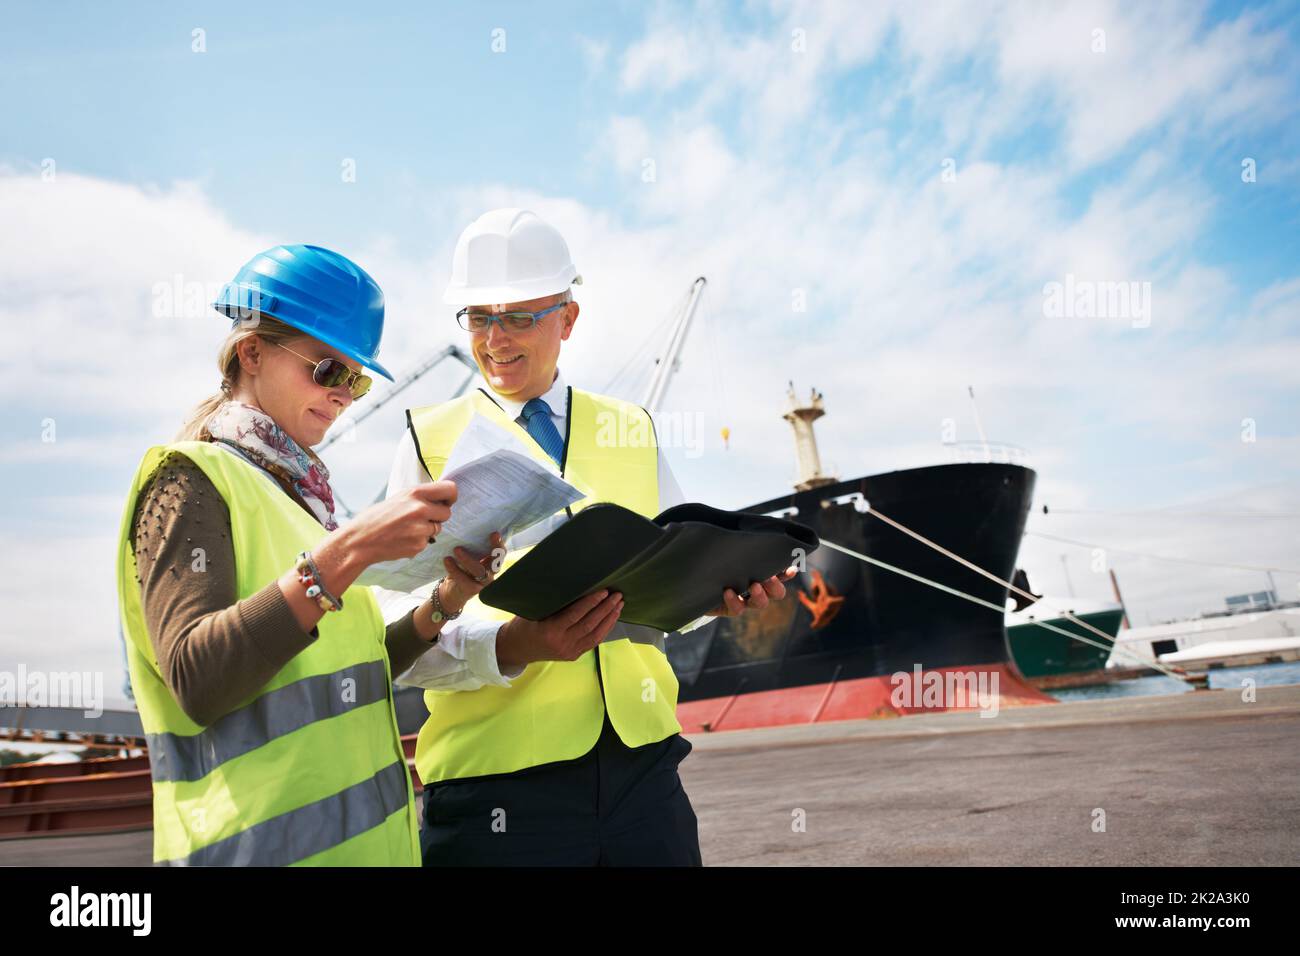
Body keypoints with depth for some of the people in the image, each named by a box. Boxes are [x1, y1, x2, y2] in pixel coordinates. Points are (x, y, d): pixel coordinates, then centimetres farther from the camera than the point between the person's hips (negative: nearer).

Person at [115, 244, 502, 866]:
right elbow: (197, 680, -24)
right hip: (269, 843, -7)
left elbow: (344, 675, 11)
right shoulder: (190, 477, -9)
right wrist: (346, 551, -30)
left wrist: (445, 600, -4)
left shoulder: (294, 488, 11)